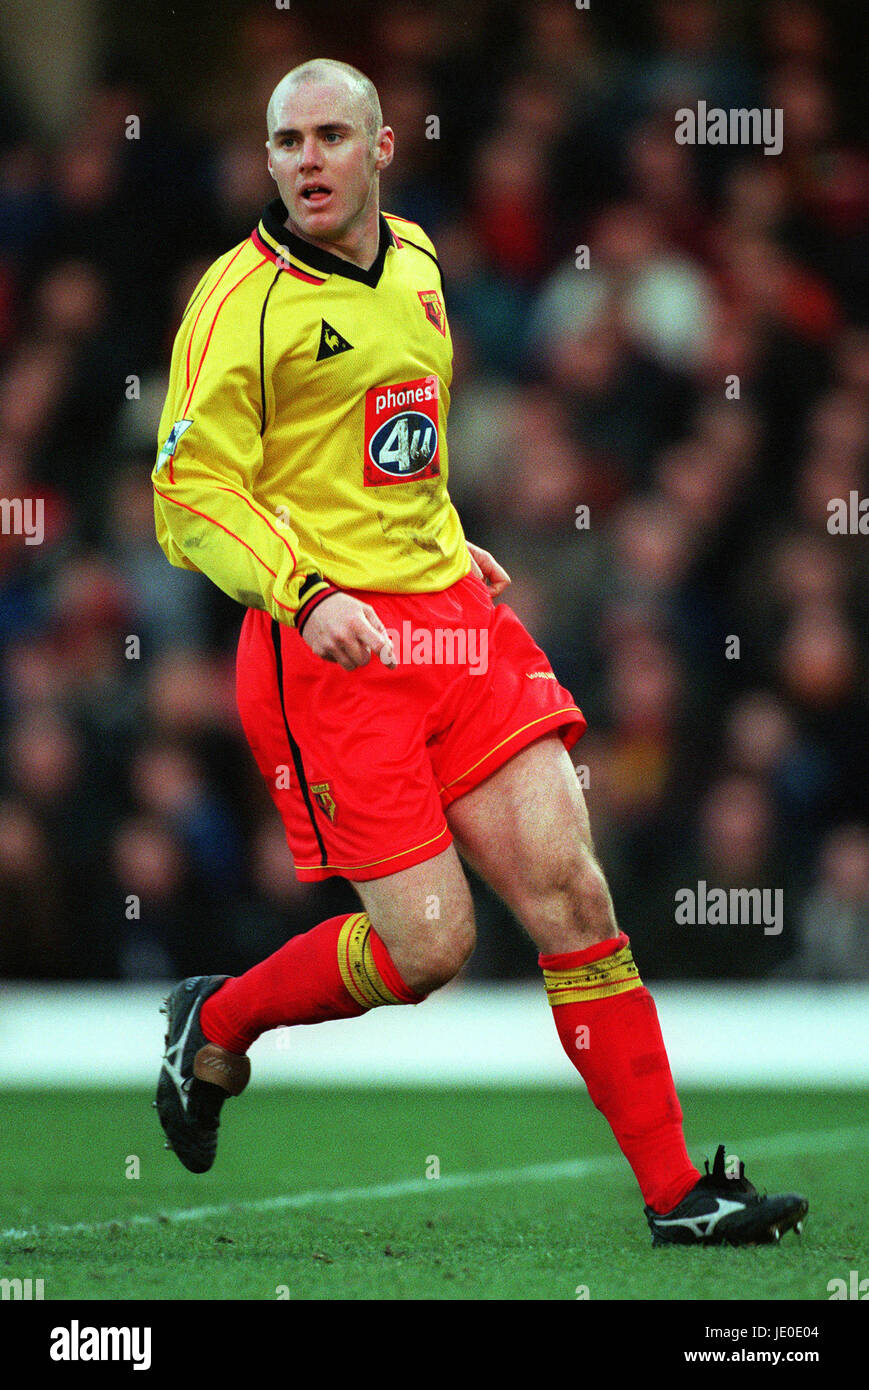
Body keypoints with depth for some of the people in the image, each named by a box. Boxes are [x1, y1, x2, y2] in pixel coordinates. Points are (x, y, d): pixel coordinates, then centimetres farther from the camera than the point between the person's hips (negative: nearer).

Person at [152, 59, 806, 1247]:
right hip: (331, 642, -6)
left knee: (573, 892, -4)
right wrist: (307, 592, -24)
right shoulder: (244, 298, -9)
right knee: (428, 943, -10)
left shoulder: (413, 263, 14)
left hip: (455, 616, 6)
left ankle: (675, 1191, -2)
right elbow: (191, 493, -12)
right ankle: (216, 1024, 19)